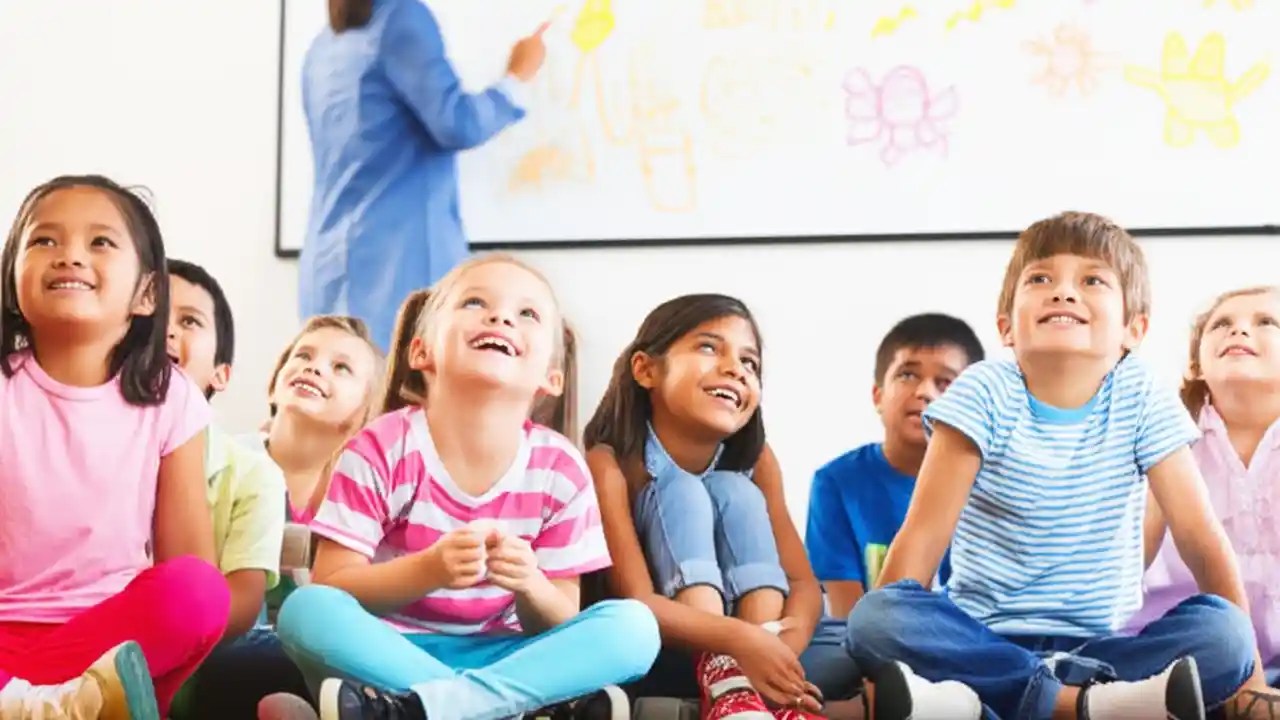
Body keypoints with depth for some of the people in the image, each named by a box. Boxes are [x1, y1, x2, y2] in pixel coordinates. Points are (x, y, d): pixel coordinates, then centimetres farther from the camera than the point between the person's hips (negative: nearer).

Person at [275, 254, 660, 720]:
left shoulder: (560, 471, -3)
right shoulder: (381, 450, -9)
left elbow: (557, 628, 1)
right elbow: (330, 588, -11)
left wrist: (531, 587, -23)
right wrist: (429, 569, -29)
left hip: (498, 660, 3)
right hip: (388, 654, -2)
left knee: (633, 626, -23)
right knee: (307, 609, -32)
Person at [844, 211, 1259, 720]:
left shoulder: (1141, 398, -1)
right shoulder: (985, 392, -5)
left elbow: (1199, 535, -1)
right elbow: (922, 536, -10)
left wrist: (1241, 655, -11)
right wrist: (882, 651, -21)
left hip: (1099, 645, 1)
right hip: (983, 636, -1)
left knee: (1222, 635, -26)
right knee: (872, 617, -30)